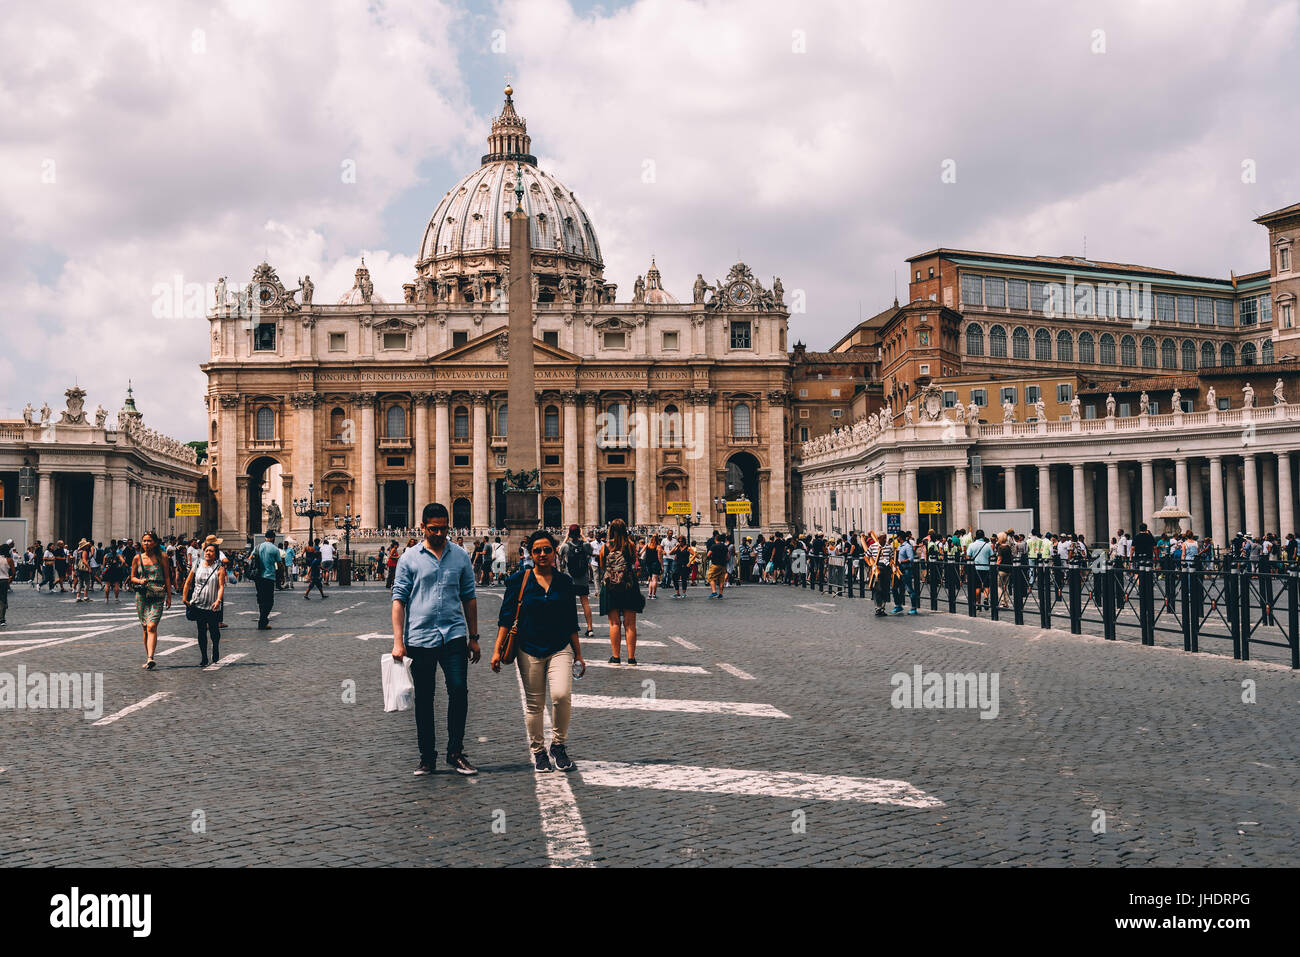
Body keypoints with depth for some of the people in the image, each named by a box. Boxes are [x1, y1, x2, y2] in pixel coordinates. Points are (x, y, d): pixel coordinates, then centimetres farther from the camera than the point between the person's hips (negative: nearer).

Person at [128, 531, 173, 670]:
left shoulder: (160, 558, 1)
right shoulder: (137, 558, 7)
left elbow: (167, 578, 5)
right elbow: (132, 577, 14)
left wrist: (169, 596, 3)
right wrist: (140, 581, -9)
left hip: (158, 596, -3)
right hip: (142, 596, 3)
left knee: (152, 626, -16)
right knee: (145, 628, 8)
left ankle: (150, 658, -24)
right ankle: (148, 657, 20)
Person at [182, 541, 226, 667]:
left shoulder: (219, 568, -2)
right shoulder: (197, 566, 7)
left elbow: (221, 586, -11)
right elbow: (188, 583, 14)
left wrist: (218, 600, -24)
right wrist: (184, 598, 8)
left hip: (212, 606, -2)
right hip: (198, 604, 2)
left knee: (213, 630, 4)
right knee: (201, 631, 2)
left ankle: (216, 652, 30)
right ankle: (204, 658, 7)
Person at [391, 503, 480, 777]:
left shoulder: (460, 556, 9)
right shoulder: (410, 558, 3)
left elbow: (469, 597, 14)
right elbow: (399, 599, 1)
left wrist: (473, 637, 12)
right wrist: (398, 641, -6)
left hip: (454, 635, 1)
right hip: (419, 638, -1)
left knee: (459, 690, -9)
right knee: (423, 700, 6)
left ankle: (455, 752, 4)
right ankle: (427, 757, 17)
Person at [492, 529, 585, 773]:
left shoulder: (564, 582, 6)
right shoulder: (519, 580, 0)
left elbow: (571, 622, 12)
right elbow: (506, 617, 1)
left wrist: (578, 654, 13)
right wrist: (497, 649, -5)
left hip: (560, 648, 1)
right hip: (529, 649, 0)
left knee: (562, 695, -18)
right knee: (534, 704, 4)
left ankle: (558, 744, 4)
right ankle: (538, 751, 22)